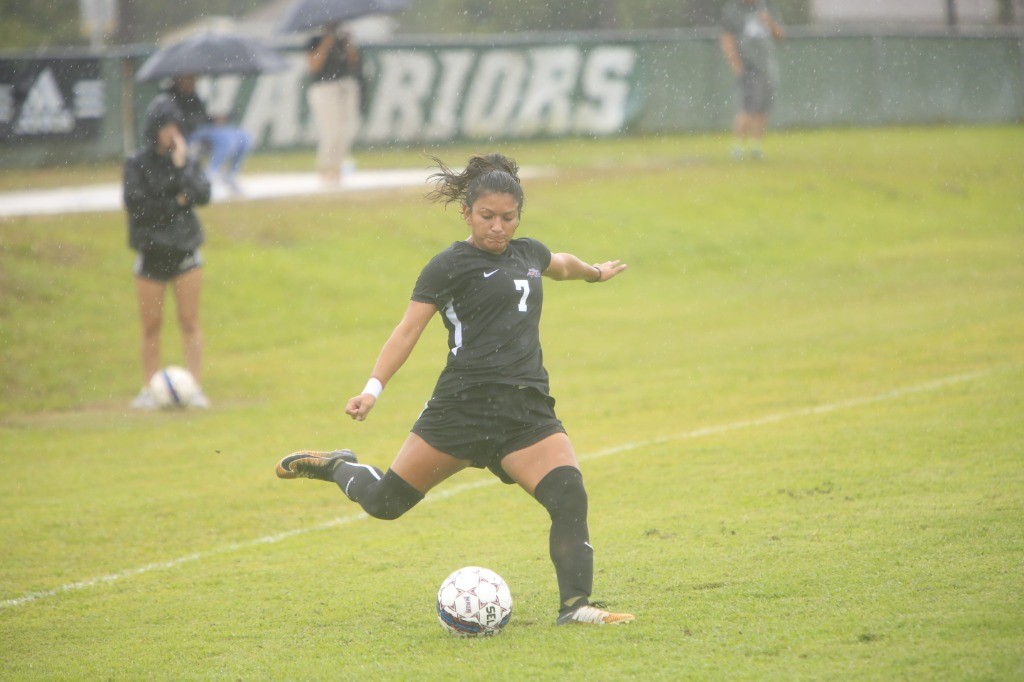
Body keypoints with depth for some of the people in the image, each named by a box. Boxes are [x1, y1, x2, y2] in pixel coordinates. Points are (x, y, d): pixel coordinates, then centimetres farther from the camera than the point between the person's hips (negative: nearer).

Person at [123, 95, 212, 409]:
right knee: (151, 325, 4)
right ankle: (149, 389, 14)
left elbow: (202, 195, -10)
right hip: (151, 251, -1)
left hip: (185, 250, 1)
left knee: (189, 321, -1)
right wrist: (177, 203, -8)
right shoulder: (136, 164, -3)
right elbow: (136, 206, -12)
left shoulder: (187, 160, 3)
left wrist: (181, 166, -14)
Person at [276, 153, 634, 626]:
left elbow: (562, 265, 40)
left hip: (527, 409, 5)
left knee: (569, 498, -18)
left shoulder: (528, 253, 15)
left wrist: (595, 272, 58)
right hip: (463, 405, -4)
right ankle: (338, 467, 34)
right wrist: (374, 387, -22)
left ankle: (575, 604, -16)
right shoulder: (451, 265, -4)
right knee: (385, 502, 3)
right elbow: (409, 329, -10)